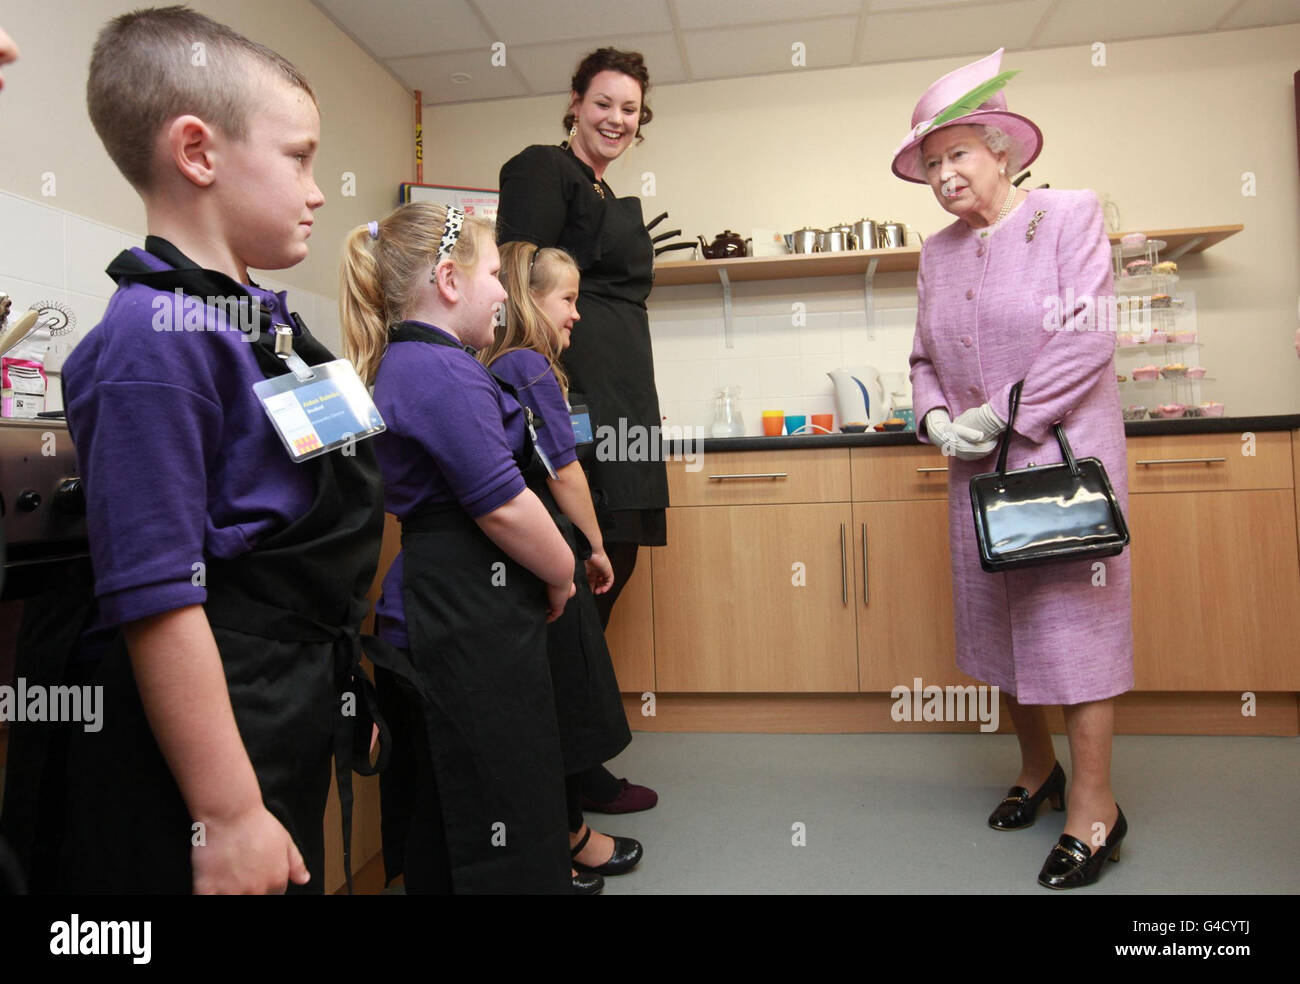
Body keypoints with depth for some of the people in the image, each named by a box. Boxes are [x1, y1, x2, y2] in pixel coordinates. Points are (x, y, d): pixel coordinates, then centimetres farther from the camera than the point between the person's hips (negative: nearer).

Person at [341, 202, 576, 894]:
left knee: (440, 823, 22)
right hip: (471, 625, -10)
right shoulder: (443, 373, -17)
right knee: (503, 823, 1)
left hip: (427, 617, 11)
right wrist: (561, 576, -2)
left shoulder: (401, 365, 16)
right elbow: (503, 505, -20)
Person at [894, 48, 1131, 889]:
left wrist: (999, 415, -16)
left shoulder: (1070, 215, -4)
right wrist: (936, 418, -5)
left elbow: (1087, 341, -14)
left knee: (1072, 612, -4)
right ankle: (1037, 767, 29)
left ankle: (1094, 805, 9)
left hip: (1064, 450, -5)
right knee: (1000, 617, 10)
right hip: (979, 467, 6)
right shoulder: (938, 253, 12)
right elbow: (926, 359, 15)